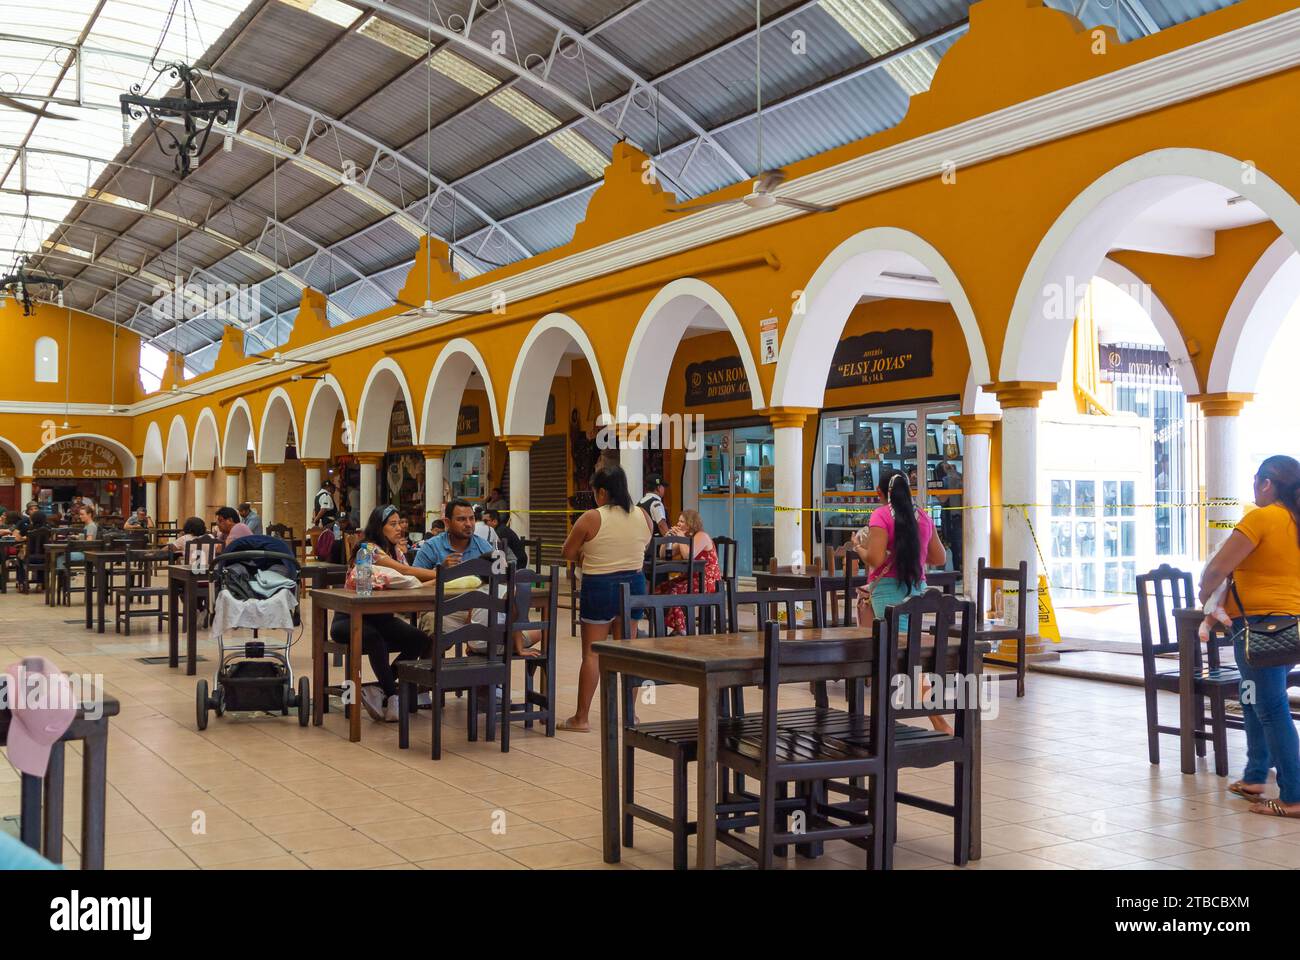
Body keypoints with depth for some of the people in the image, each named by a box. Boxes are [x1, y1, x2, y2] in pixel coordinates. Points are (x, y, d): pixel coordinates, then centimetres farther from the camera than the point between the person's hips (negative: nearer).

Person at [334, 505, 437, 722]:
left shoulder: (394, 551, 11)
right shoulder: (368, 549, -16)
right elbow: (404, 571, -27)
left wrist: (437, 578, -18)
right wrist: (442, 574, -30)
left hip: (379, 617, 7)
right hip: (350, 618, -7)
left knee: (421, 640, -18)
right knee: (373, 637, -41)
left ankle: (379, 688, -9)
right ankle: (392, 696, -25)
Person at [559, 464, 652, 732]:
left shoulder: (591, 518, -12)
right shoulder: (643, 516, 1)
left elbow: (568, 553, -3)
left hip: (599, 587, -4)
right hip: (633, 583, 5)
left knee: (592, 653, 1)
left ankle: (581, 718, 4)